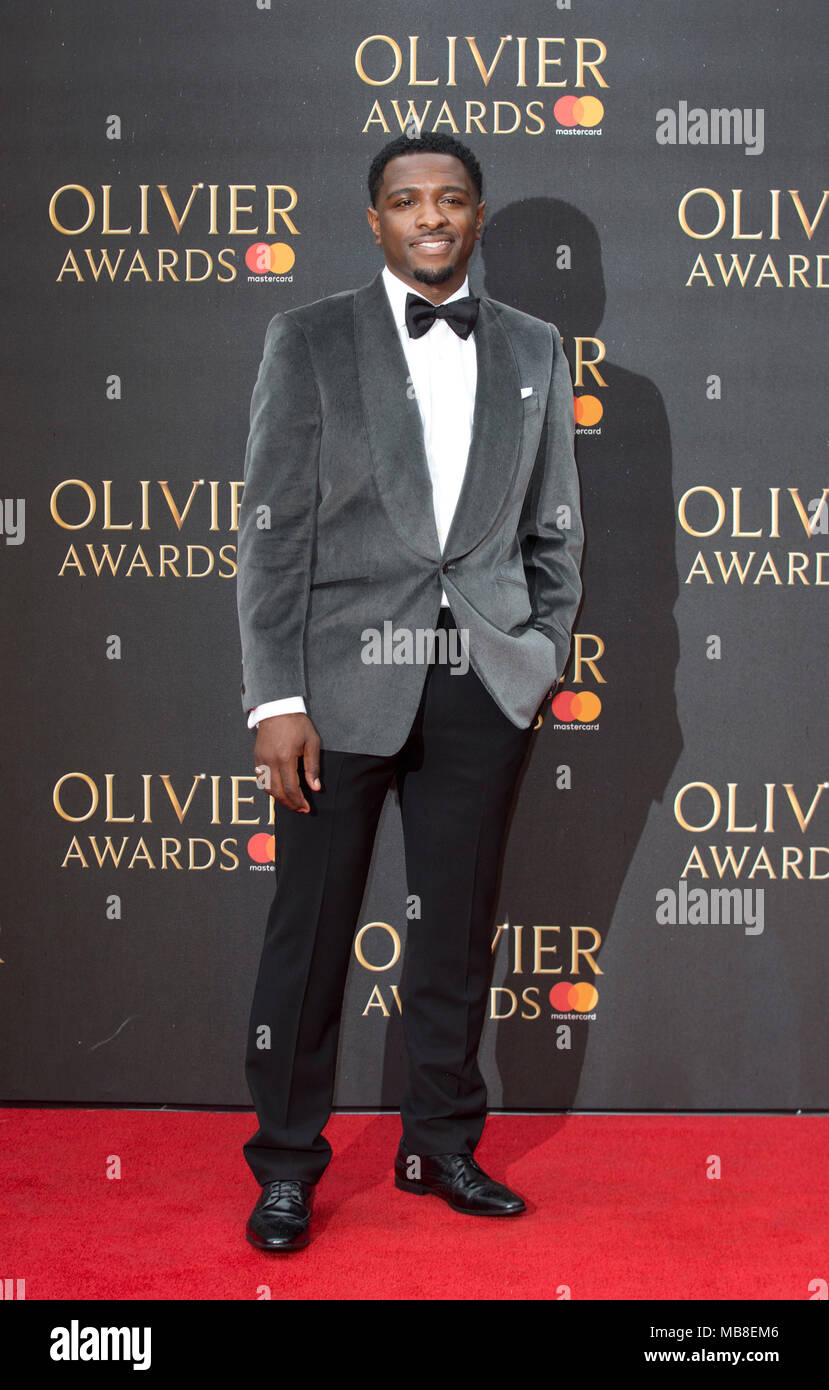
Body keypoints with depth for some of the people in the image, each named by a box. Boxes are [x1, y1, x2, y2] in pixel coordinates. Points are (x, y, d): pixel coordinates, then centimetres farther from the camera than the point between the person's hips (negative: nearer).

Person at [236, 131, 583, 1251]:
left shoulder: (535, 351, 11)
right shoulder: (310, 340, 2)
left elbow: (554, 527, 15)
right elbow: (271, 529, -4)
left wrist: (544, 658, 6)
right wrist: (276, 699, -10)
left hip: (484, 685, 3)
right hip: (346, 676, -2)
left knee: (459, 927, 11)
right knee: (311, 928, 3)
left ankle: (442, 1145, 27)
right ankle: (287, 1163, 18)